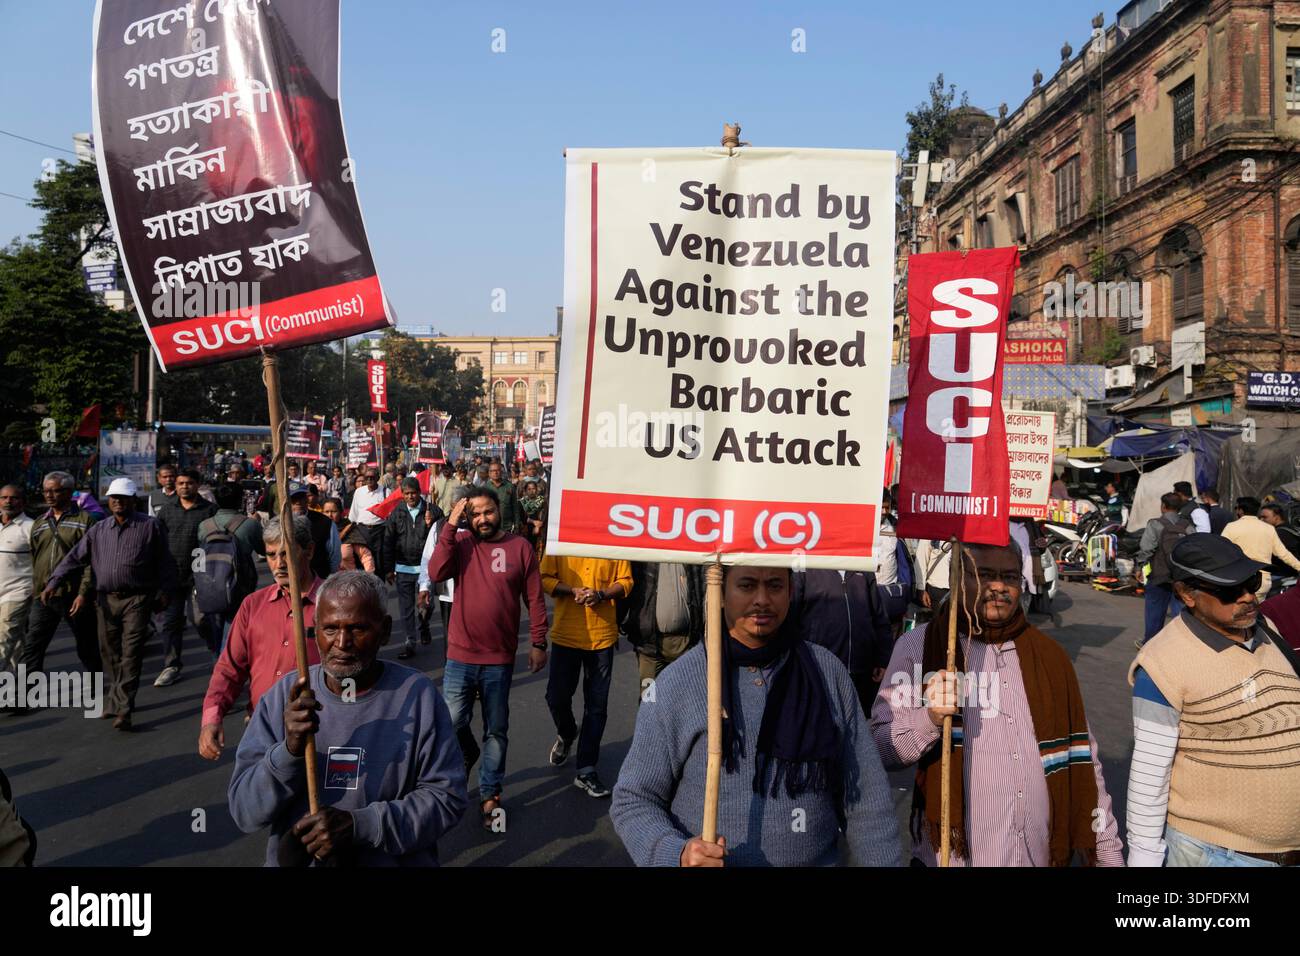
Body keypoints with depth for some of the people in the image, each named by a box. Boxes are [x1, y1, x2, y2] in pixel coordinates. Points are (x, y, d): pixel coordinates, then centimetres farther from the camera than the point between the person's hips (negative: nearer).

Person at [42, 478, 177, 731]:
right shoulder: (98, 530, 11)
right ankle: (116, 698, 29)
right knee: (110, 652, 12)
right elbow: (75, 558, 10)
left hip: (137, 599, -4)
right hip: (107, 599, 5)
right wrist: (54, 582, -1)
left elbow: (165, 562, 3)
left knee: (131, 653, -9)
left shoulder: (150, 527, 0)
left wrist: (165, 591, -1)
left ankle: (123, 709, -9)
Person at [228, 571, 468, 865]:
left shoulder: (418, 695, -10)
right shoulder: (282, 697, -4)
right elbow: (244, 813, -6)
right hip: (293, 858, 2)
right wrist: (290, 750, -23)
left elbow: (446, 797, -10)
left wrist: (360, 824, -20)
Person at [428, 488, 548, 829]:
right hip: (460, 656, 1)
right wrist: (450, 526, -18)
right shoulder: (460, 543, -1)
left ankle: (490, 794, 27)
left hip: (500, 659, 0)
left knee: (496, 730, 11)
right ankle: (467, 756, 38)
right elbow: (436, 573, -18)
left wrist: (538, 643, -3)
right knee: (451, 724, 5)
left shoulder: (520, 547, -4)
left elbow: (535, 600, -1)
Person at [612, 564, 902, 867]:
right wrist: (677, 854, -25)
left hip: (820, 859, 2)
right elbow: (633, 800, -9)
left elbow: (867, 798, -1)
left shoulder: (828, 671, -6)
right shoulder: (676, 683, -13)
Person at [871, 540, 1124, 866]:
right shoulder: (919, 647, -9)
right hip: (954, 855, -3)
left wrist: (1107, 852, 6)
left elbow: (1083, 760, 8)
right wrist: (929, 718, -30)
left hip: (1042, 855, 4)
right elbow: (879, 750, -13)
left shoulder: (1049, 655, 5)